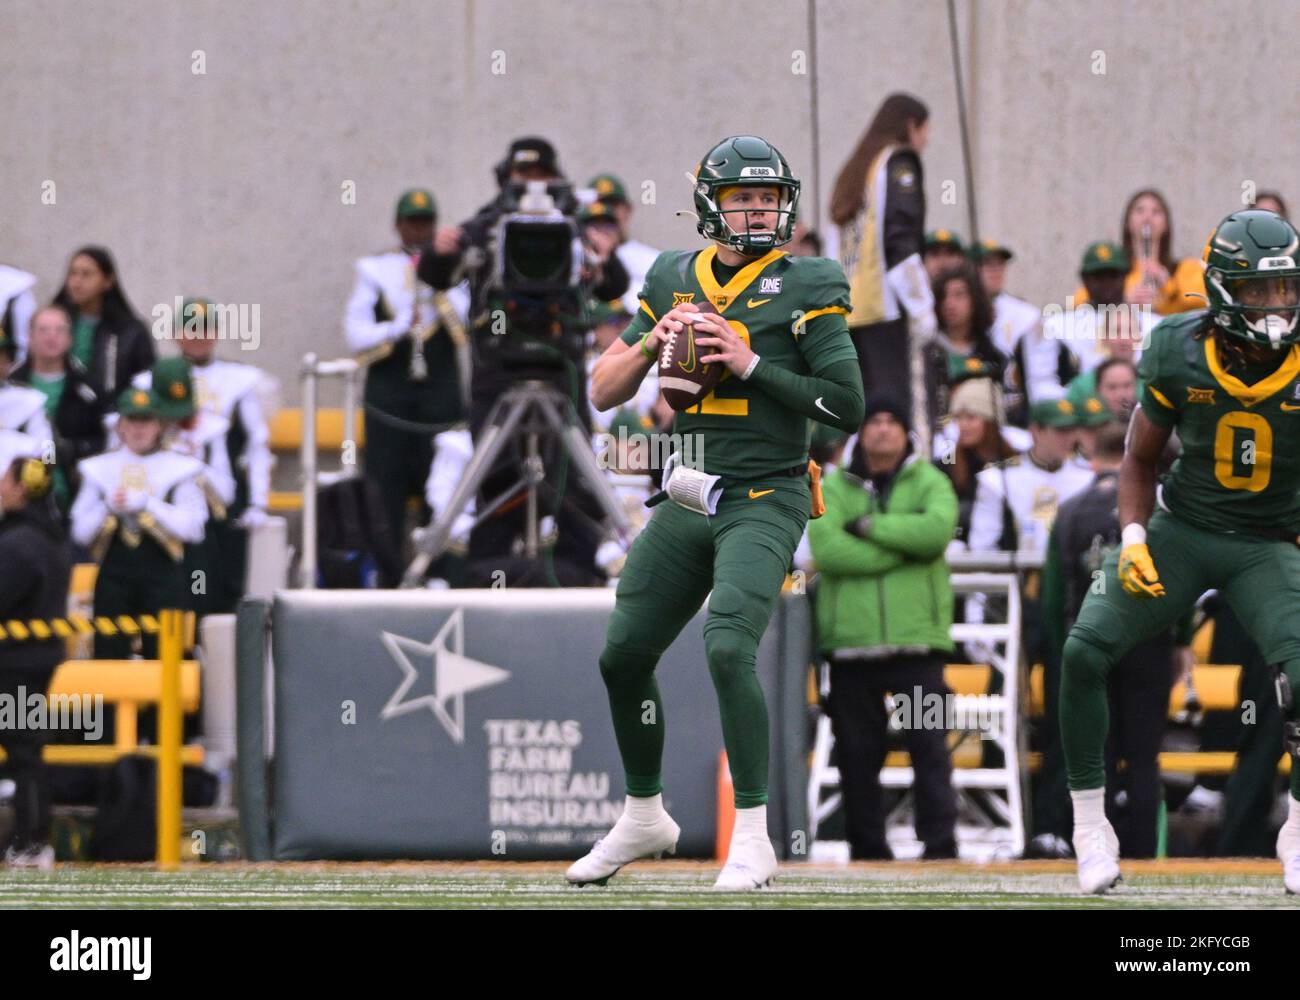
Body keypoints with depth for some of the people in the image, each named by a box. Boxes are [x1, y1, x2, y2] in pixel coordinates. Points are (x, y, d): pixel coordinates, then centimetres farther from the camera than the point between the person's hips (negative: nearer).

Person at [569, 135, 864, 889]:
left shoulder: (805, 288, -4)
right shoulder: (674, 280, 11)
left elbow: (848, 406, -10)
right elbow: (604, 392, 13)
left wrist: (753, 364, -15)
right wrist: (651, 343, -6)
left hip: (764, 502, -6)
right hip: (686, 504, 6)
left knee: (729, 648, -24)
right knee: (624, 655, 9)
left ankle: (754, 836, -17)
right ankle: (644, 819, 29)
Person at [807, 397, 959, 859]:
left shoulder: (929, 482, 10)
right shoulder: (833, 488, 10)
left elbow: (937, 528, -12)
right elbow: (826, 548, -9)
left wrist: (869, 526, -9)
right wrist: (902, 549, -10)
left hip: (916, 639, -1)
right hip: (851, 642, 1)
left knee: (929, 744, -8)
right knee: (857, 751, 3)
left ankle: (940, 844, -7)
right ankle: (867, 849, 10)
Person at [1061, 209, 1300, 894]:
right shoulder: (1180, 356, -9)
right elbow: (1140, 458, 6)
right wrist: (1132, 541, -7)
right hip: (1180, 529, 1)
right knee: (1085, 650, -17)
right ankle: (1090, 825, 0)